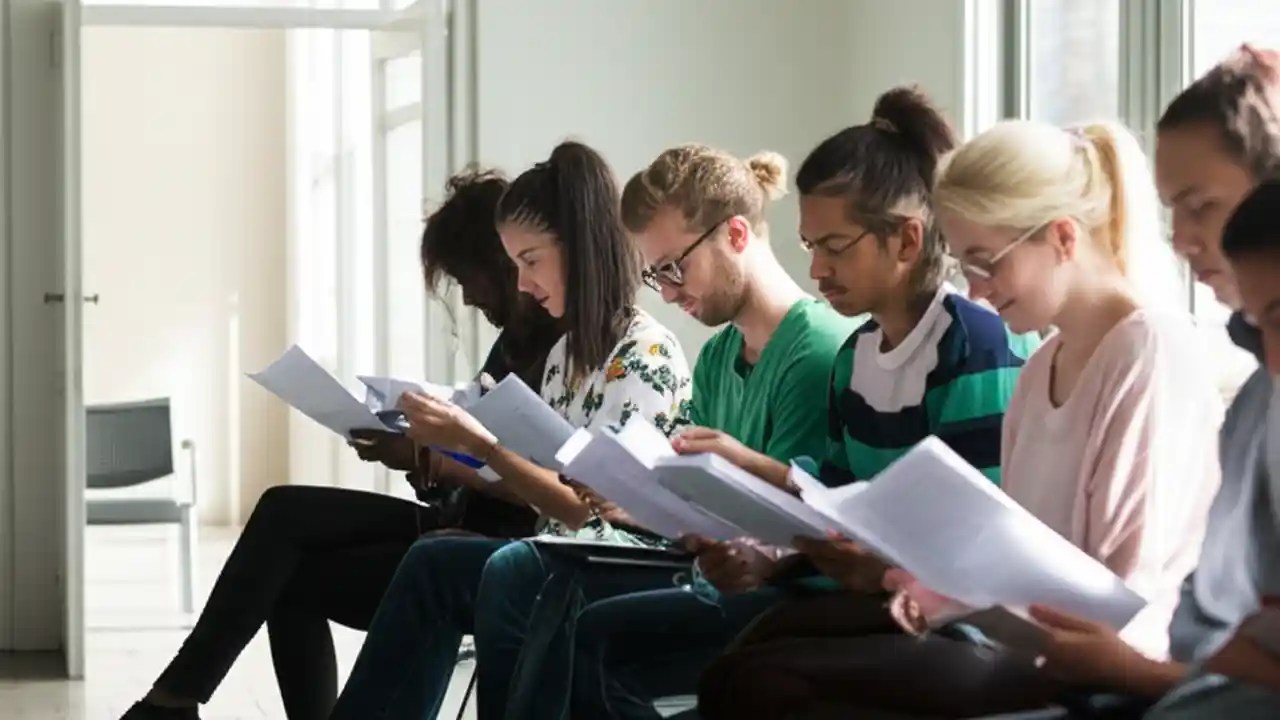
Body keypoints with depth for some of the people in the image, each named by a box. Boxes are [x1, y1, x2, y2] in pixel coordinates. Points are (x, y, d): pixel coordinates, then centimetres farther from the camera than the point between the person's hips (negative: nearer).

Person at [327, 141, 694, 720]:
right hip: (570, 563, 8)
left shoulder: (647, 353, -11)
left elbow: (588, 507, -15)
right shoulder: (567, 352, 16)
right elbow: (544, 489, 14)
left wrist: (479, 443, -19)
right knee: (430, 565, -19)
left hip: (638, 573, -8)